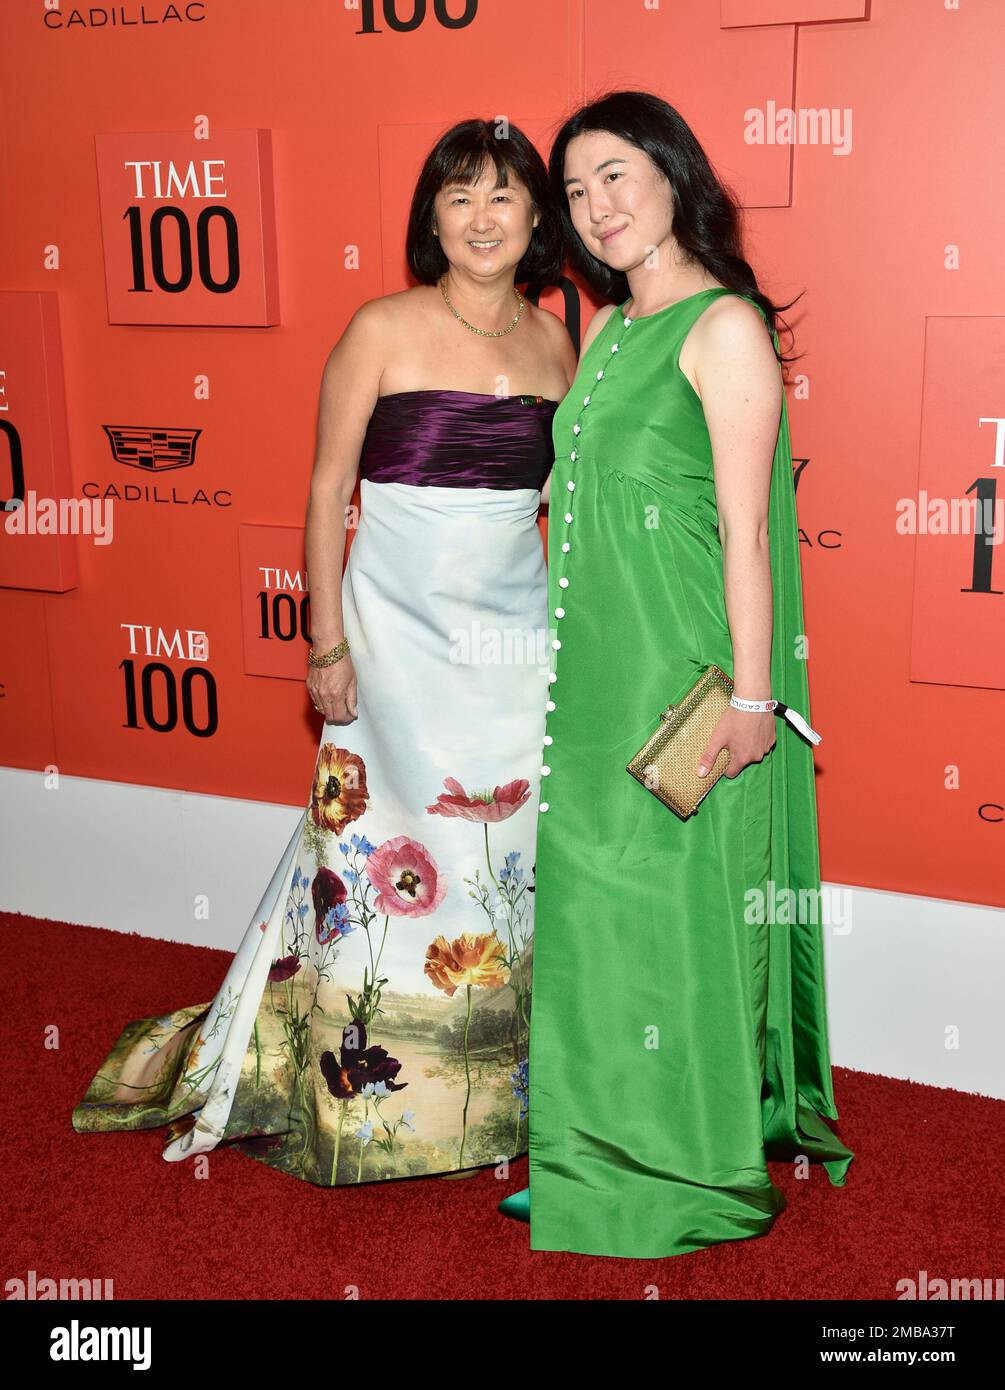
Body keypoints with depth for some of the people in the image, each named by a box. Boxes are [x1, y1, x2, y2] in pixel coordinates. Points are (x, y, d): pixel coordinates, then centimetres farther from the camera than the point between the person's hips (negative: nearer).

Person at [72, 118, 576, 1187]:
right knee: (383, 848, 3)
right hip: (399, 628, -4)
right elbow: (327, 491, -5)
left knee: (515, 851, 7)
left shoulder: (553, 340, 7)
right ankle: (368, 1090, 22)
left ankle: (502, 1078, 24)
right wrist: (328, 644, -8)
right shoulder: (383, 329, -6)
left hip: (518, 634, 4)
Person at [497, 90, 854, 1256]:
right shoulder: (608, 333, 15)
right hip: (596, 666, 8)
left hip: (683, 673, -8)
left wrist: (749, 693, -17)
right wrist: (568, 655, 18)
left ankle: (699, 1167, 17)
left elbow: (744, 526, -15)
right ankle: (606, 1147, 29)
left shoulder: (725, 326, -9)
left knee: (679, 897, 1)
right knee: (594, 890, 13)